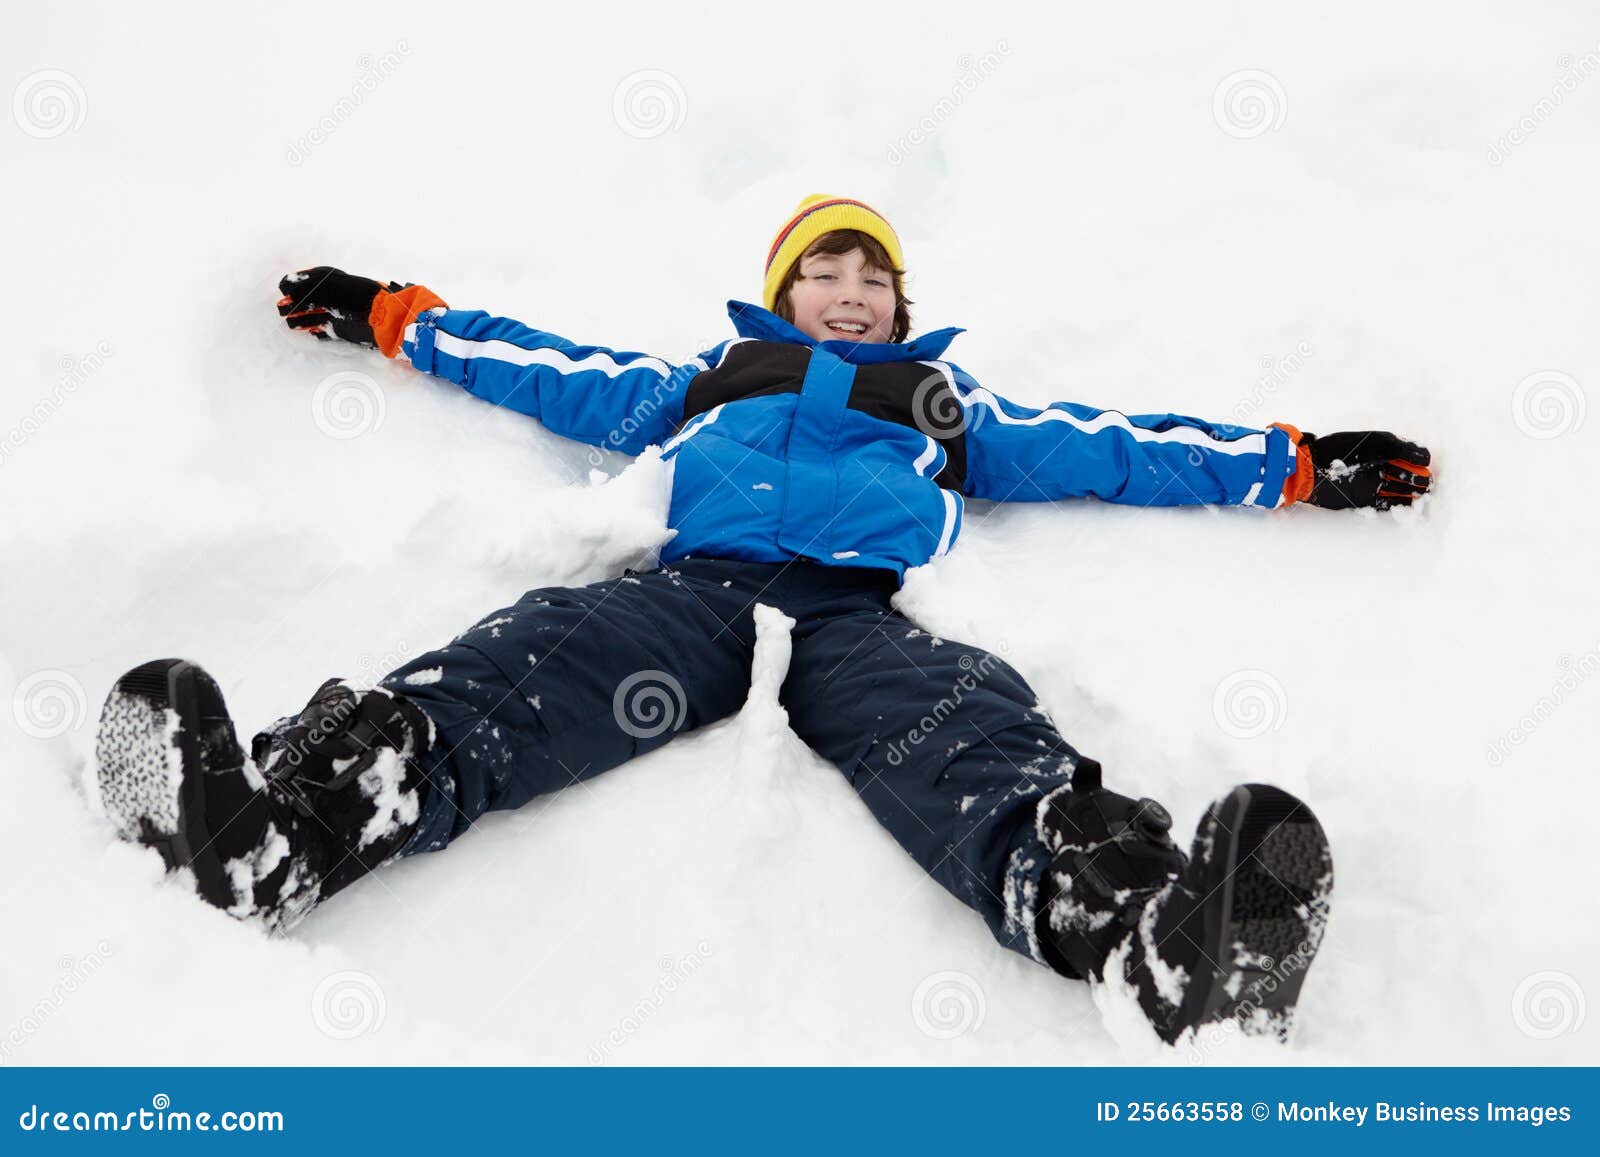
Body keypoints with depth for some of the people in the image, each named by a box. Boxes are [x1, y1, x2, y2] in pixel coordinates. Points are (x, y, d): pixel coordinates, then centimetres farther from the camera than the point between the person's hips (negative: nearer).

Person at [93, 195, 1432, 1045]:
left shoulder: (947, 406, 35)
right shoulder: (706, 377, 36)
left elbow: (1102, 447, 32)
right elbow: (548, 369, 40)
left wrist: (1297, 465, 28)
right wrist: (391, 316, 43)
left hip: (856, 615, -1)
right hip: (695, 589, 1)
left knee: (966, 728, -35)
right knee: (539, 663, -32)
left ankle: (1136, 924, -66)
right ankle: (283, 824, -58)